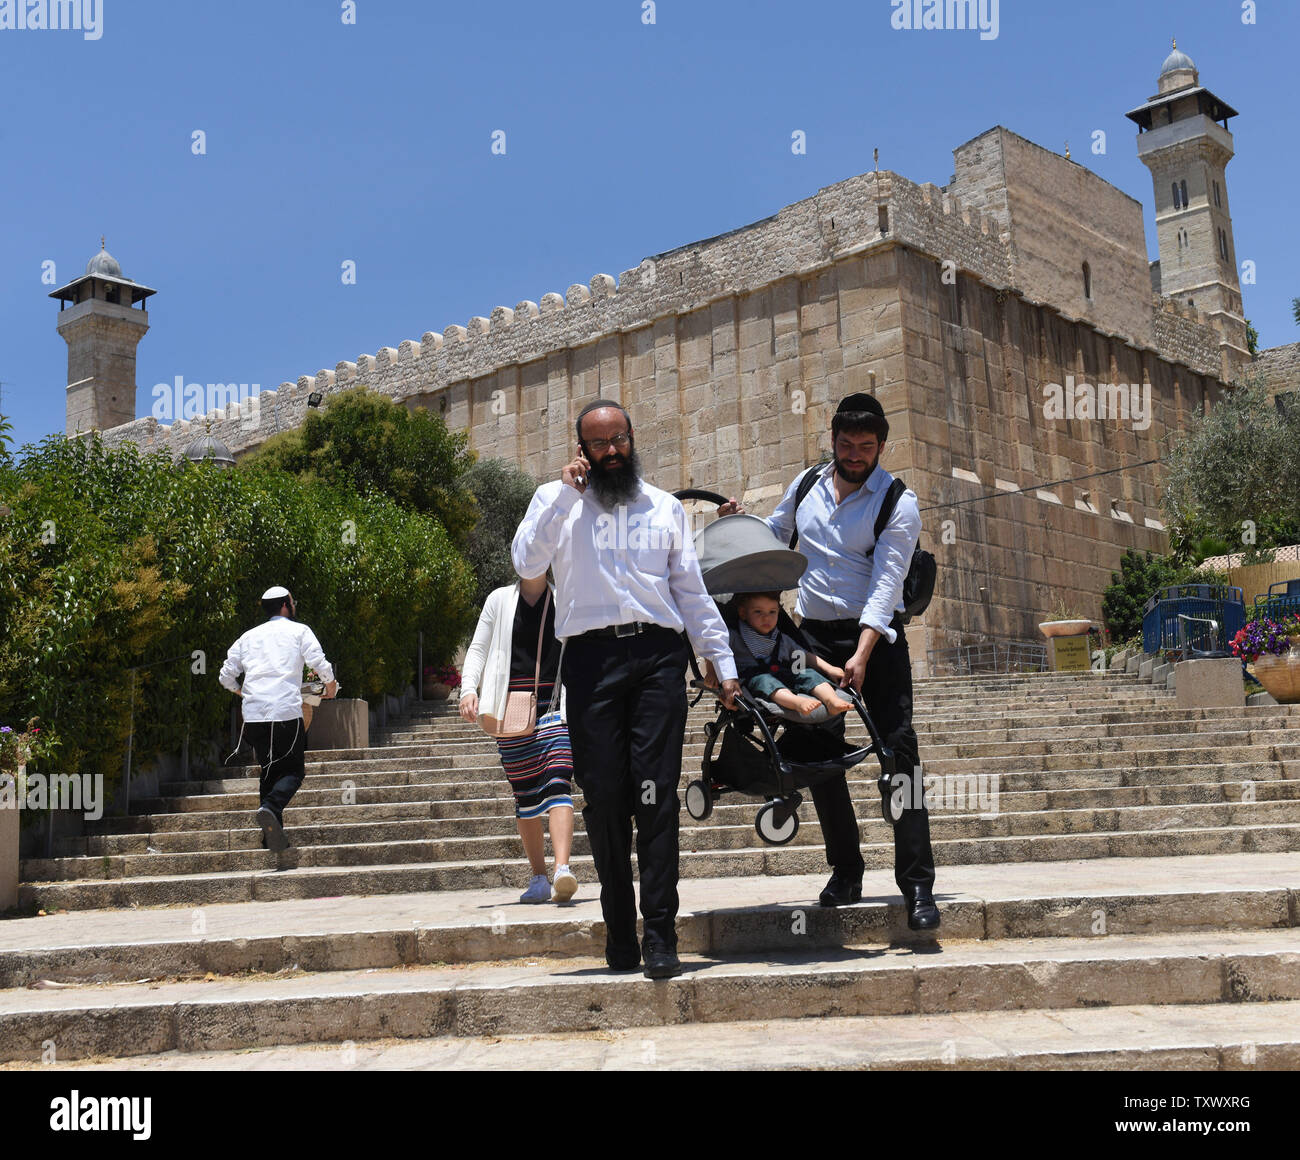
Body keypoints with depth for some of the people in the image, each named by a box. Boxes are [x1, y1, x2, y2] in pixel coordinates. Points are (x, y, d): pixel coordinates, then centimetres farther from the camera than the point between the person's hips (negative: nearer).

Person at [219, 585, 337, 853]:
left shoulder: (249, 636, 19)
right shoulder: (299, 631, 8)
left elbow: (226, 676, 16)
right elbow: (321, 665, -5)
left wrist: (242, 693, 36)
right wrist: (331, 686, 15)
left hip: (253, 715, 4)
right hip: (287, 713, -4)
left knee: (269, 771, 16)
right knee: (293, 772, 4)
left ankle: (271, 836, 9)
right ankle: (270, 808, -25)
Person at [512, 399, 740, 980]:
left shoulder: (666, 508, 18)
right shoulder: (557, 500, 13)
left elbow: (693, 593, 18)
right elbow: (527, 563, -5)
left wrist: (723, 665, 12)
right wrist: (564, 493, -6)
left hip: (658, 655, 1)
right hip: (591, 657, -1)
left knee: (657, 796, -7)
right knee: (603, 796, -1)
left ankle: (660, 935, -4)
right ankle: (619, 931, 10)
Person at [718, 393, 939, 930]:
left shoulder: (898, 502, -7)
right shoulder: (806, 487, 7)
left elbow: (886, 585, -16)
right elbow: (771, 535, 24)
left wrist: (861, 655, -27)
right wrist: (739, 522, 2)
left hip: (878, 636, -4)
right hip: (815, 636, 4)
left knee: (897, 749, -11)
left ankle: (917, 885, -9)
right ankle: (845, 872, 16)